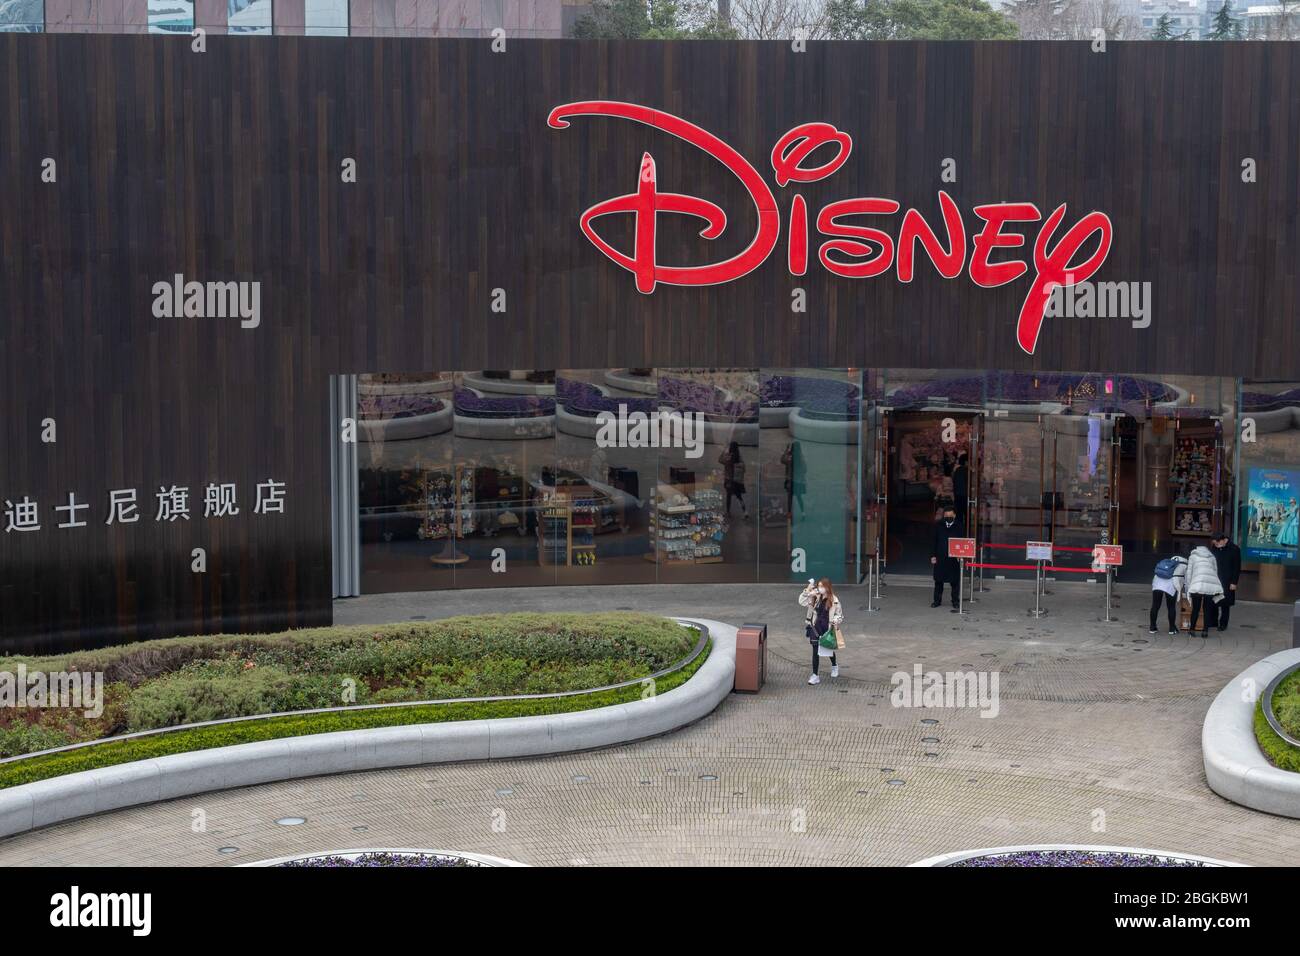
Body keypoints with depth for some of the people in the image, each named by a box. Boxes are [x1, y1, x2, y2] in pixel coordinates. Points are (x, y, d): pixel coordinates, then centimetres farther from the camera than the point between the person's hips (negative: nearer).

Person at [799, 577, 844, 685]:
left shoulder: (834, 600, -11)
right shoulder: (815, 597, -2)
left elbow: (840, 616, -3)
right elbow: (802, 602, 0)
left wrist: (835, 621, -23)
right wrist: (807, 591, -12)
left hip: (827, 628, -2)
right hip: (816, 627, 2)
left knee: (829, 649, 17)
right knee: (815, 651, 0)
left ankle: (834, 665, 49)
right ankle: (815, 676, 6)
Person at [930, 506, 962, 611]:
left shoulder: (958, 527, -1)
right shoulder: (938, 525, 2)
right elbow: (934, 541, 4)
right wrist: (933, 555, 0)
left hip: (954, 558, -1)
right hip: (940, 558, 1)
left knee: (955, 581, 2)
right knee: (938, 580, 8)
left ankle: (955, 601, 12)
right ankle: (937, 600, 19)